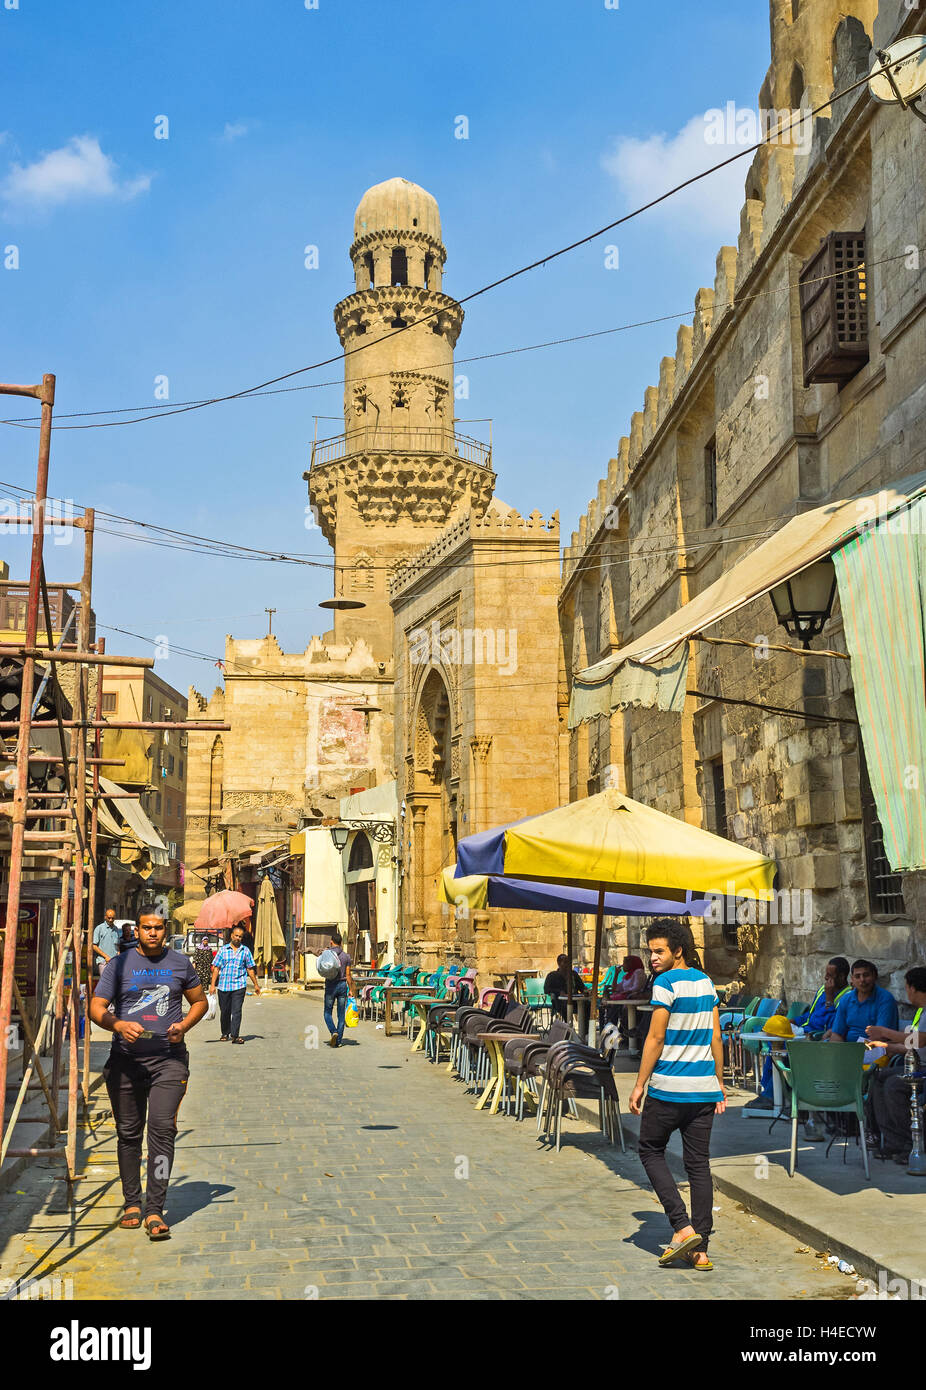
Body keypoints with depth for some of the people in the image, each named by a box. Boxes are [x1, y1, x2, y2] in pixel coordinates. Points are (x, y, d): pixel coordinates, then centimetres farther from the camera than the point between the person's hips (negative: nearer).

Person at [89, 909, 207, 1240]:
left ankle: (155, 1210, -9)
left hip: (169, 1059, -1)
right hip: (126, 1061, 1)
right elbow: (96, 1008, 0)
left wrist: (184, 1025, -2)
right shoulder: (119, 964, 4)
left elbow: (199, 1001, 18)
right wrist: (119, 1025, -20)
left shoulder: (180, 963, 8)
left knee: (162, 1127, -12)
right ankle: (132, 1202, 25)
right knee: (128, 1133, 8)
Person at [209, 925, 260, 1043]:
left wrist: (256, 985, 12)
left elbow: (250, 969, 13)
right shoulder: (223, 950, 7)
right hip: (223, 985, 1)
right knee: (224, 1011, 9)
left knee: (236, 1011, -9)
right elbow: (216, 968, 5)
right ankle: (225, 1033, 24)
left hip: (239, 985, -1)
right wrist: (212, 984, -2)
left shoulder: (245, 950, 8)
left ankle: (235, 1035, -8)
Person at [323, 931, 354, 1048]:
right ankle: (339, 1040, 7)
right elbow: (348, 975, -1)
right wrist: (351, 989, 5)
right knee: (341, 1014, 7)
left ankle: (333, 1032, -14)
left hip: (330, 986, -2)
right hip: (342, 985, 2)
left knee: (328, 1013, 9)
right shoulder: (346, 956, -1)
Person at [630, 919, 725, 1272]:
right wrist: (719, 1084, 19)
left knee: (650, 1151, 11)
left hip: (669, 1087, -6)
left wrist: (639, 1085, -8)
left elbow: (655, 1038, -13)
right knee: (698, 1163, 8)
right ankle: (700, 1250, 9)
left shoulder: (666, 983, -11)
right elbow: (716, 1038, 14)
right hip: (704, 1089, 7)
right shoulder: (706, 982, 10)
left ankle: (682, 1227, -1)